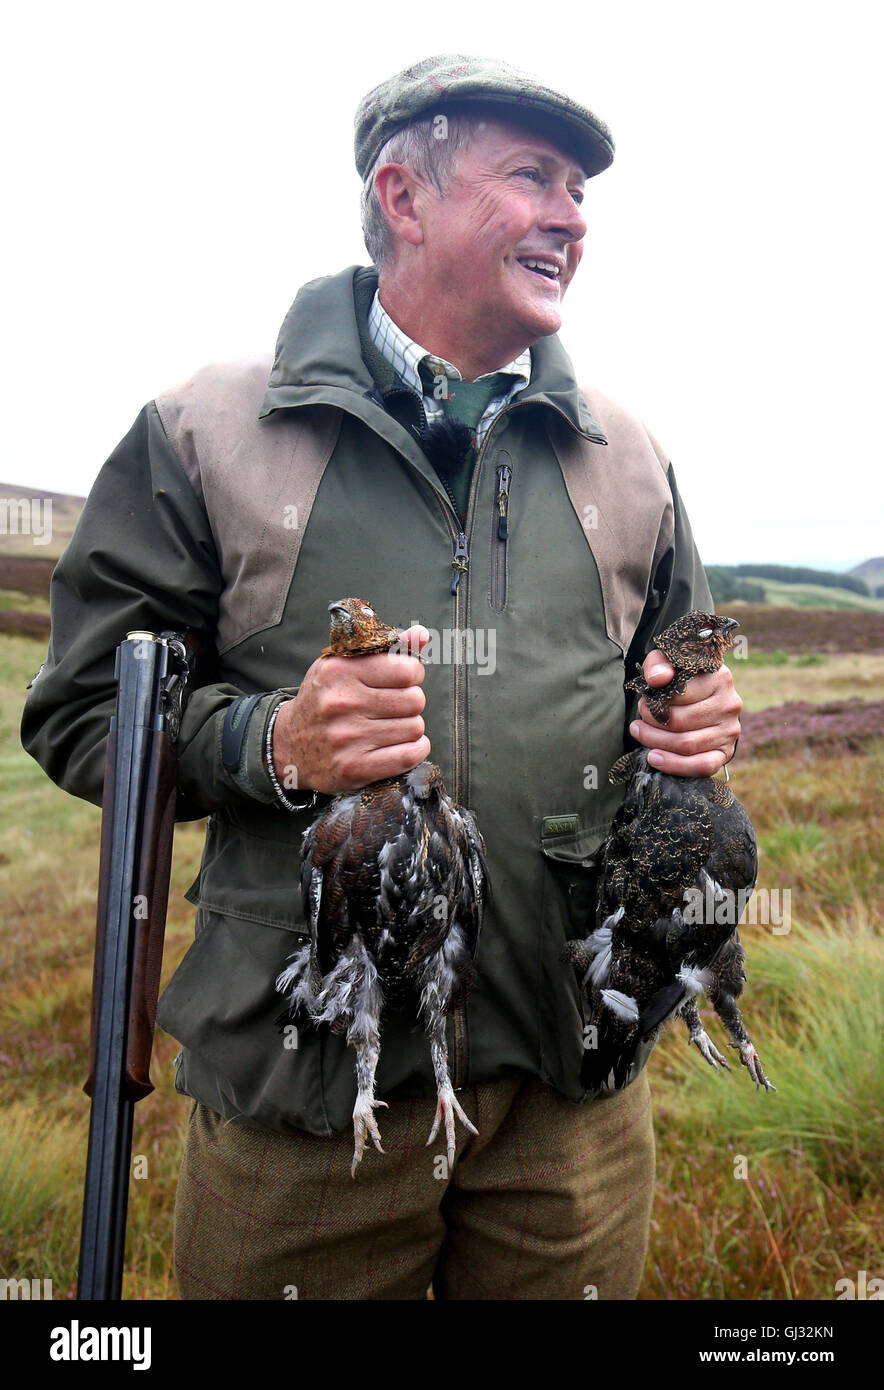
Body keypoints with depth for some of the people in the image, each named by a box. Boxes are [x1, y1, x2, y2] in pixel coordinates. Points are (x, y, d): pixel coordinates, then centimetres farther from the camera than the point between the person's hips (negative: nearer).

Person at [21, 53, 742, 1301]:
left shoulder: (628, 459, 10)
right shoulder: (206, 435, -2)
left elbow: (676, 679, 20)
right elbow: (83, 709, -1)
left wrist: (699, 723, -3)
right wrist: (269, 743, -19)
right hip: (300, 1070, -2)